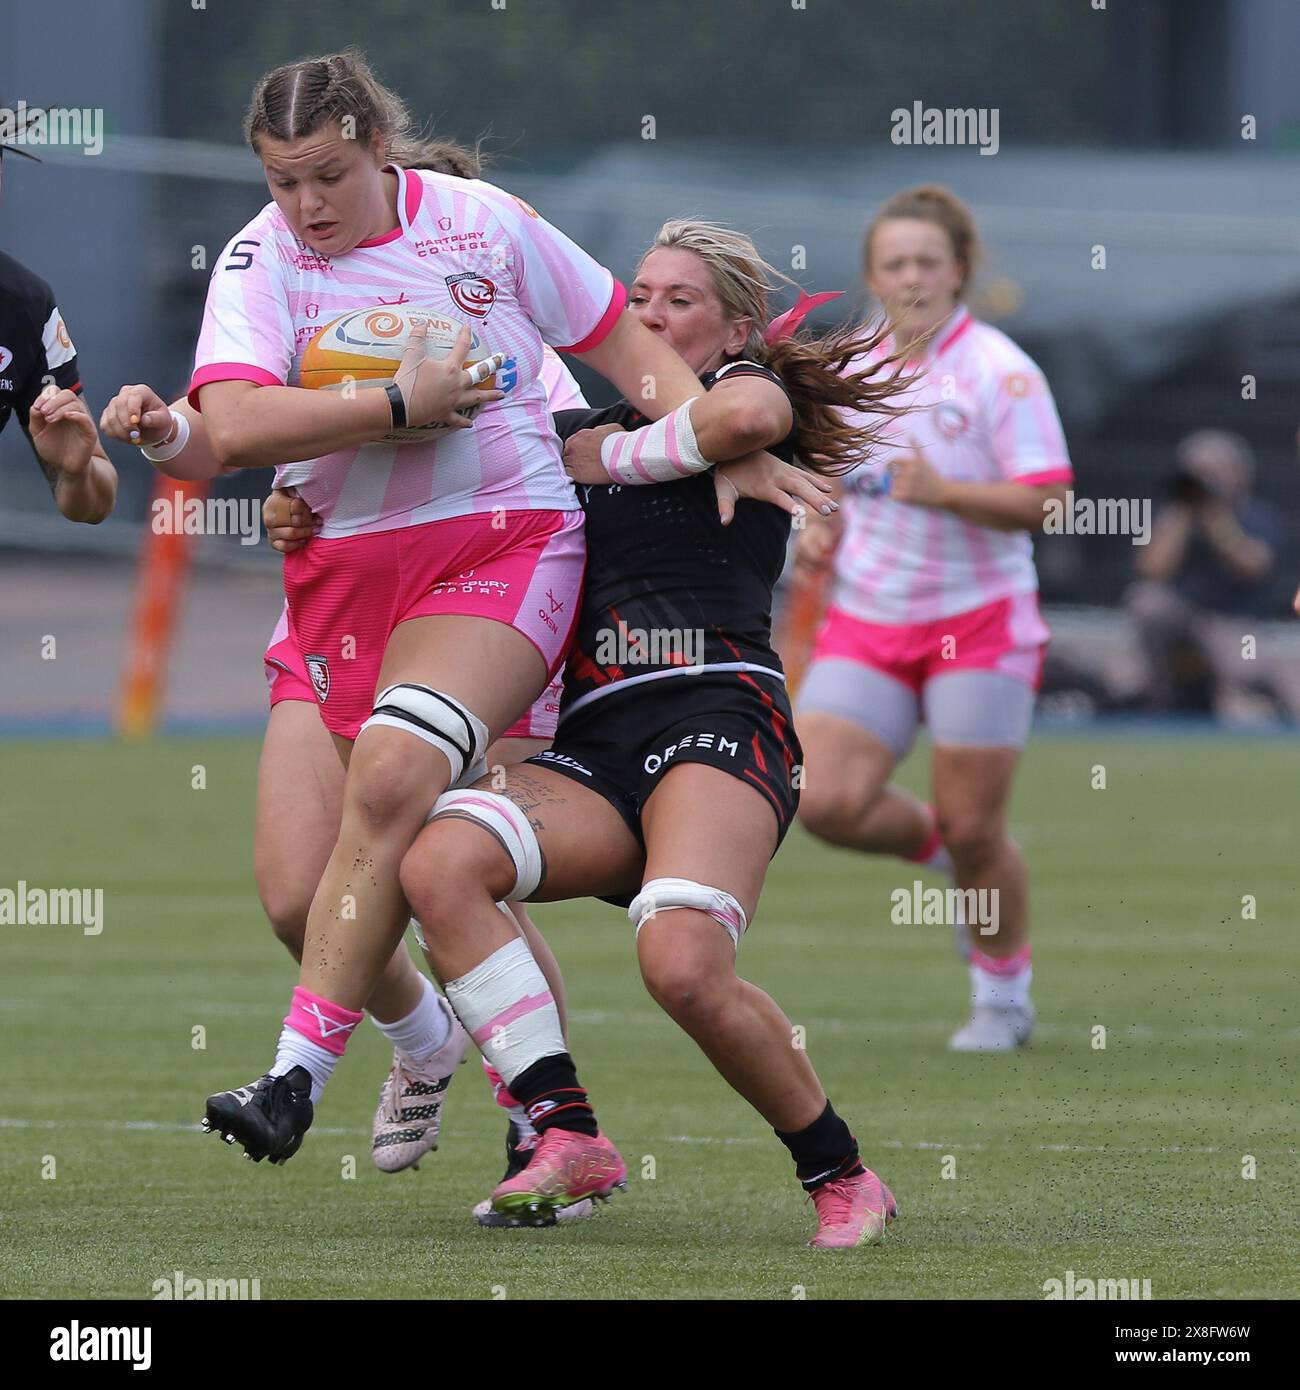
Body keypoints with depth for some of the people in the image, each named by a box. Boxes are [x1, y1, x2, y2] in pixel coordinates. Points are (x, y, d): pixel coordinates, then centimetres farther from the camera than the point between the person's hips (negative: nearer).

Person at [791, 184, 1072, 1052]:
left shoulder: (1000, 371, -9)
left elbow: (1041, 499, -15)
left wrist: (941, 490, -28)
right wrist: (823, 532, 5)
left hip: (977, 621, -5)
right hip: (867, 621, 5)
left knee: (973, 830, -4)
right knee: (828, 802, -12)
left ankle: (1005, 994, 19)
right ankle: (934, 847, 20)